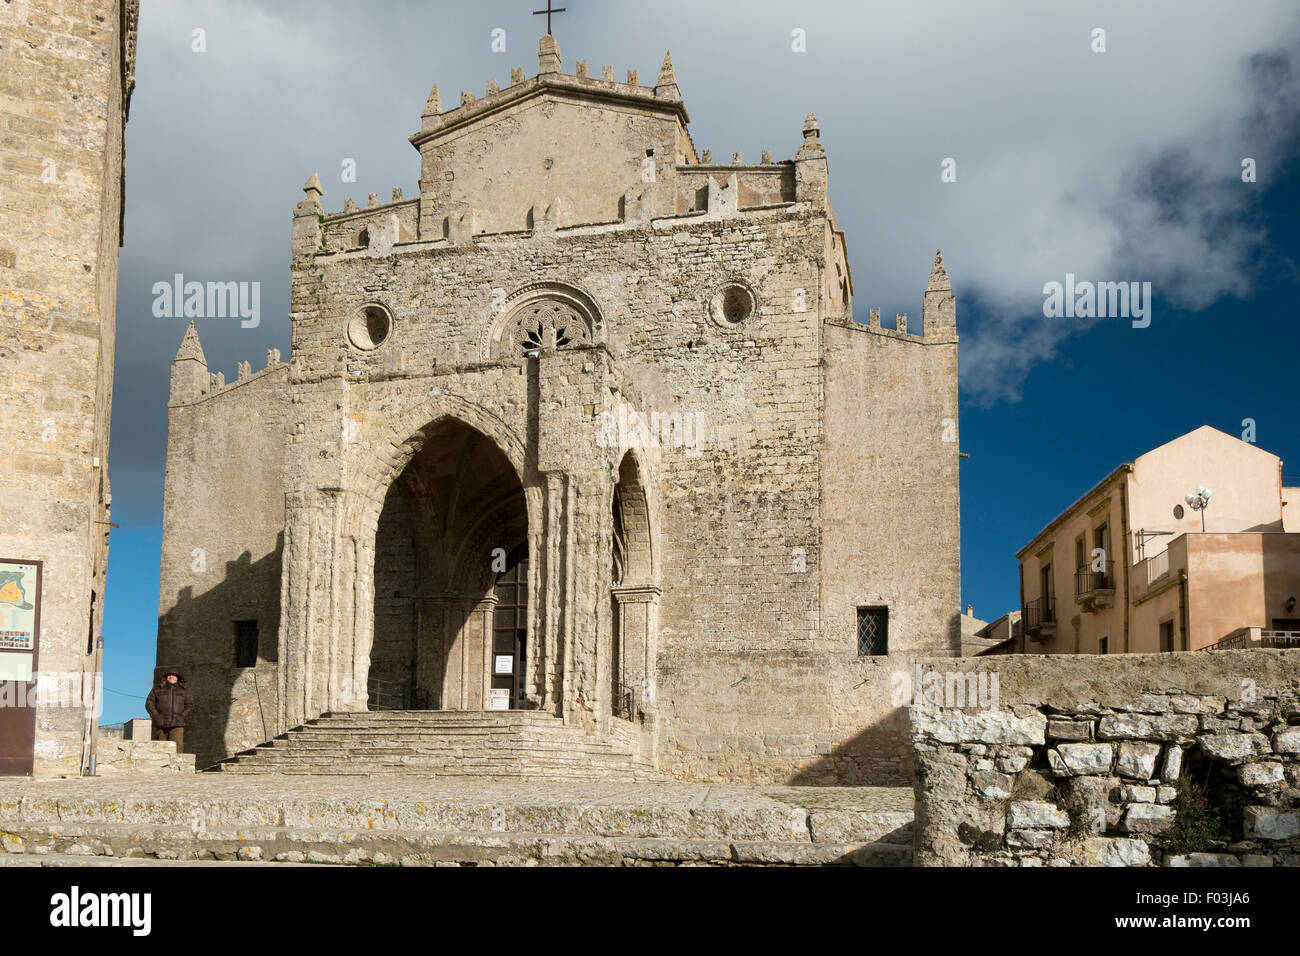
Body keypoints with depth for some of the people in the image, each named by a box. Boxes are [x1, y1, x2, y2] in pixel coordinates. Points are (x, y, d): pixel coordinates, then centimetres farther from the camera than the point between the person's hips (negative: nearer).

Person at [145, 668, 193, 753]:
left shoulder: (183, 691, 14)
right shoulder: (157, 689, 14)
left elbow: (190, 705, 10)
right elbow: (149, 703, 6)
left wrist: (182, 717, -6)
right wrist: (155, 716, -8)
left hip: (176, 724, -1)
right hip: (160, 724, 1)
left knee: (177, 748, -16)